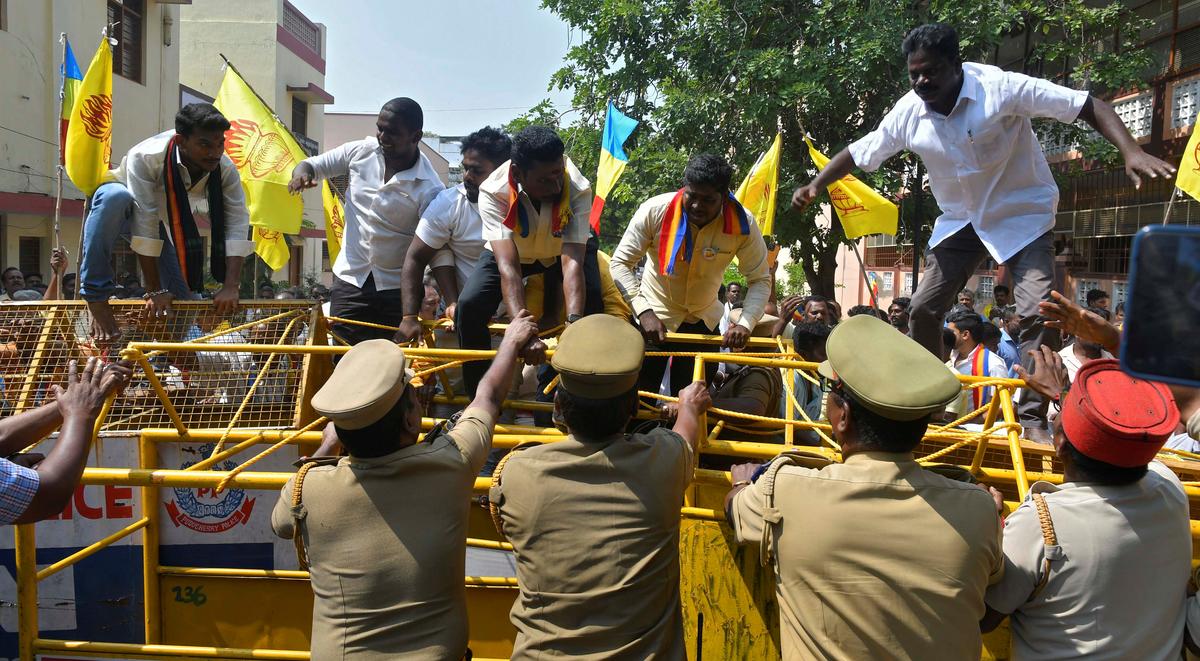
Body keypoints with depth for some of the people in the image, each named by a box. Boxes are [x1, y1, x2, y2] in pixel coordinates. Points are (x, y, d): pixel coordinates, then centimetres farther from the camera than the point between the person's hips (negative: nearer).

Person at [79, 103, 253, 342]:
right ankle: (96, 297, -30)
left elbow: (237, 225, -31)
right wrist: (155, 291, -37)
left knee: (184, 302, -11)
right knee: (116, 197, -41)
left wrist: (231, 287, -42)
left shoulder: (226, 169, -26)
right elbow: (145, 225, -38)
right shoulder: (145, 157, -37)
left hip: (166, 223, 4)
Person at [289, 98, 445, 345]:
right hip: (349, 280, 3)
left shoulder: (429, 189, -16)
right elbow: (314, 164, 8)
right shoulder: (361, 151, -3)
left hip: (398, 290, -3)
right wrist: (302, 172, -18)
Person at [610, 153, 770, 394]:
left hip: (703, 319, 2)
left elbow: (760, 280, -13)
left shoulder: (742, 224, -20)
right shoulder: (655, 211, -24)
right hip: (654, 316, -1)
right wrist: (644, 311, -32)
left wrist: (745, 324, -31)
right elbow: (620, 264, -19)